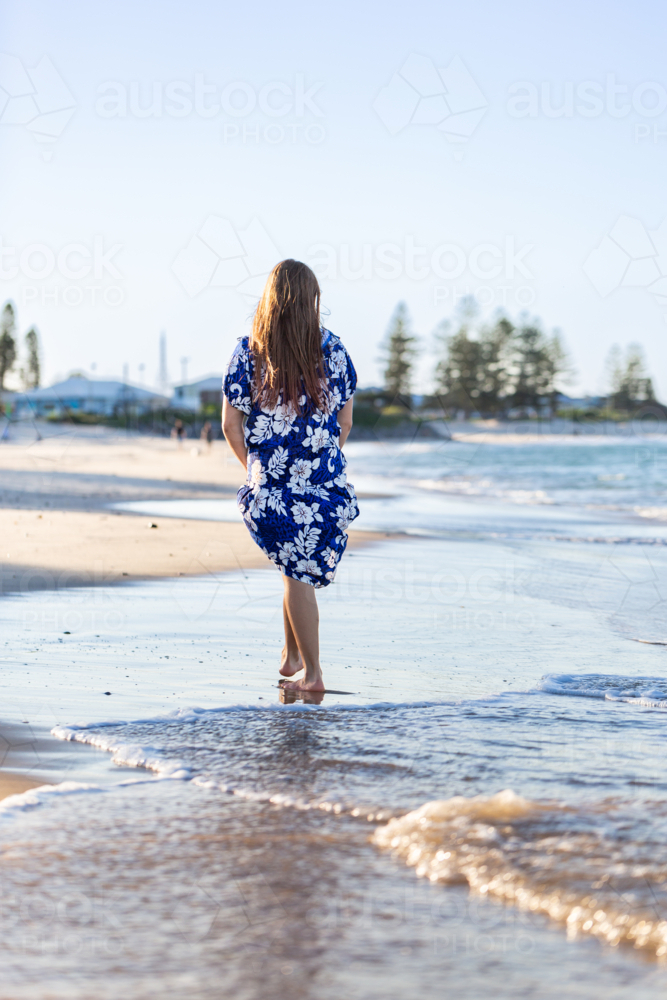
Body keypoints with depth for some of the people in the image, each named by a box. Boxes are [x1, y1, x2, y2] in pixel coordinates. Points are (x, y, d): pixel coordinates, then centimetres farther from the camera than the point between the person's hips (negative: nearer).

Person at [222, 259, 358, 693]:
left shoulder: (248, 351, -4)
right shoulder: (333, 350, -1)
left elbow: (231, 423, -3)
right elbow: (345, 423, 4)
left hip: (272, 484, -1)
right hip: (326, 484, 1)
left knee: (296, 573, 7)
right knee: (305, 569, 18)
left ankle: (311, 672, 8)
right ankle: (293, 657, 24)